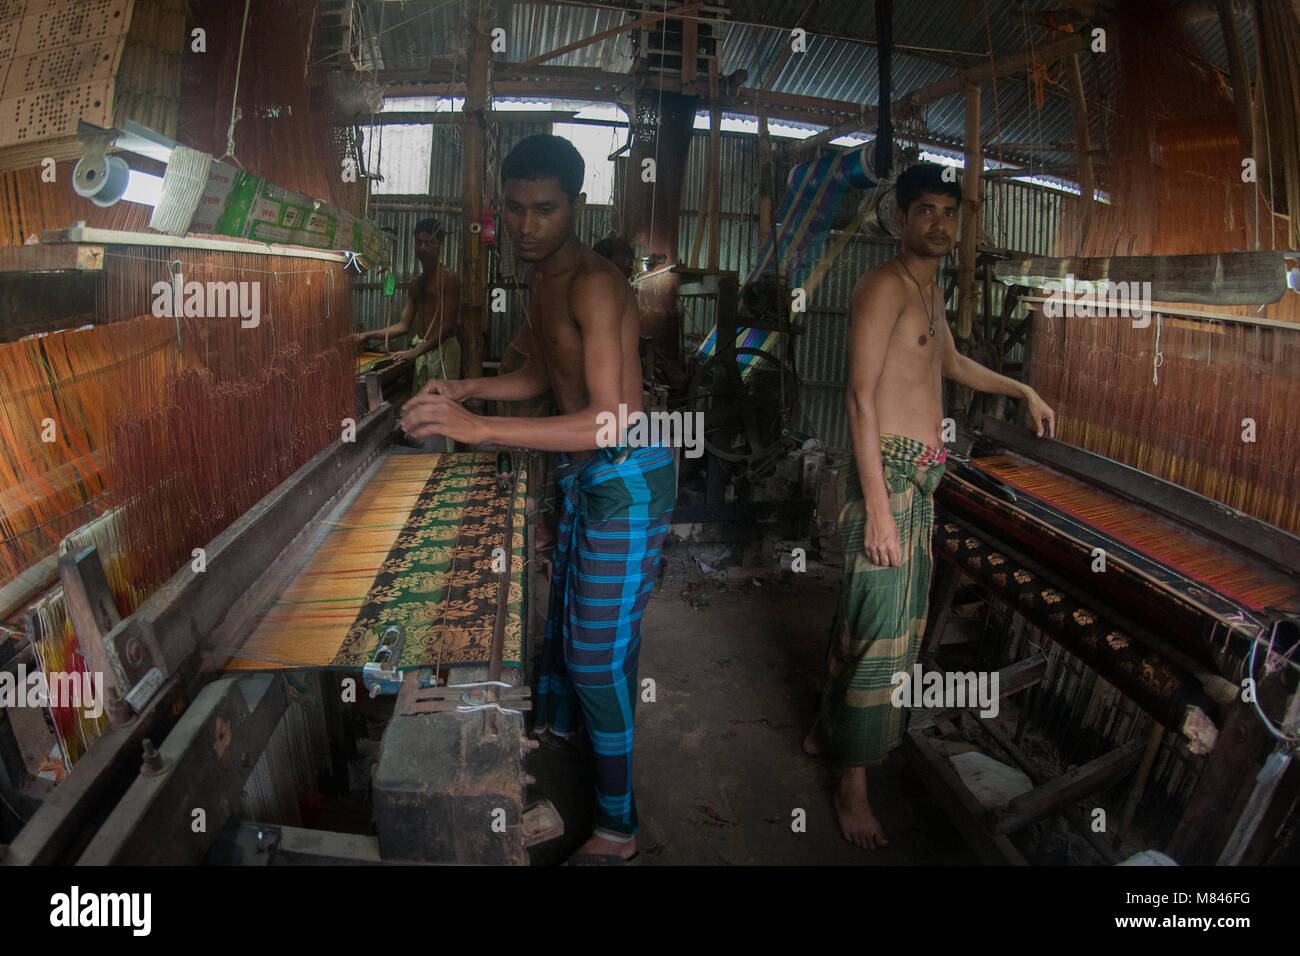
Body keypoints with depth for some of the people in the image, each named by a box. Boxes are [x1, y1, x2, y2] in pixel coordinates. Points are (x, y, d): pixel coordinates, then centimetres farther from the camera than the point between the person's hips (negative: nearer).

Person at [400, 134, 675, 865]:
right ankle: (558, 720, 54)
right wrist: (466, 389, 5)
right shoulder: (543, 280, 7)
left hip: (626, 481, -9)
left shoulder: (595, 286, -24)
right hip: (582, 474, 9)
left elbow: (611, 419, -34)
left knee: (599, 651, -3)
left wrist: (479, 429, -37)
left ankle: (618, 831, 14)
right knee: (560, 601, 26)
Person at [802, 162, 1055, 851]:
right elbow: (861, 396, -19)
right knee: (882, 626, -5)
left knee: (865, 613, 17)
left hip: (919, 477, 9)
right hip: (887, 471, -9)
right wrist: (877, 506, -23)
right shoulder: (885, 284, -12)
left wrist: (1023, 390, 41)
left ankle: (827, 728, 34)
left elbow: (952, 364, 38)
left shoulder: (929, 291, 19)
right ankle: (853, 783, 8)